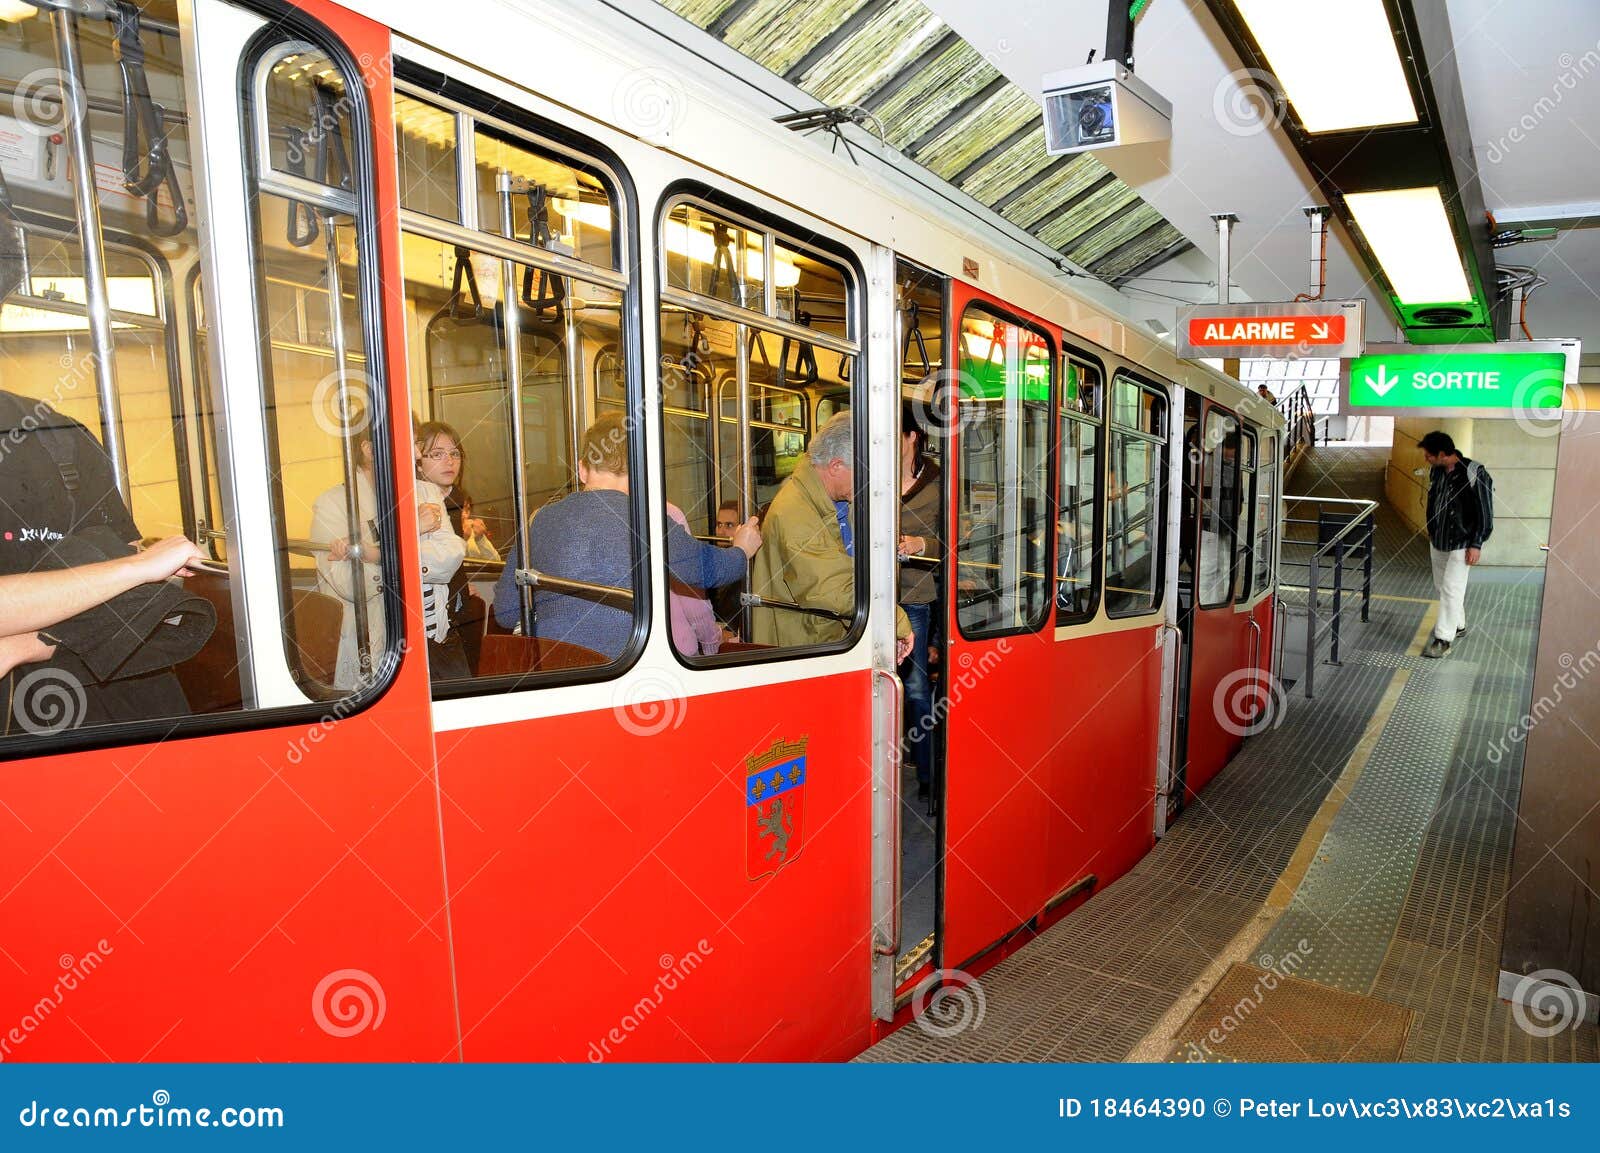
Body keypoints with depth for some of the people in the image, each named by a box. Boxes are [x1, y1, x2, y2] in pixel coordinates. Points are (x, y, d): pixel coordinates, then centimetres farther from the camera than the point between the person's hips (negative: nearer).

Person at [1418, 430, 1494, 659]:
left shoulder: (1474, 475, -21)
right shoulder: (1436, 471, -1)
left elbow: (1485, 512, -16)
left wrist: (1476, 544, -16)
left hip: (1461, 544, -7)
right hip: (1437, 540, 7)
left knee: (1451, 589, -6)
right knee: (1441, 586, 17)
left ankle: (1444, 639, -1)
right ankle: (1458, 624, 36)